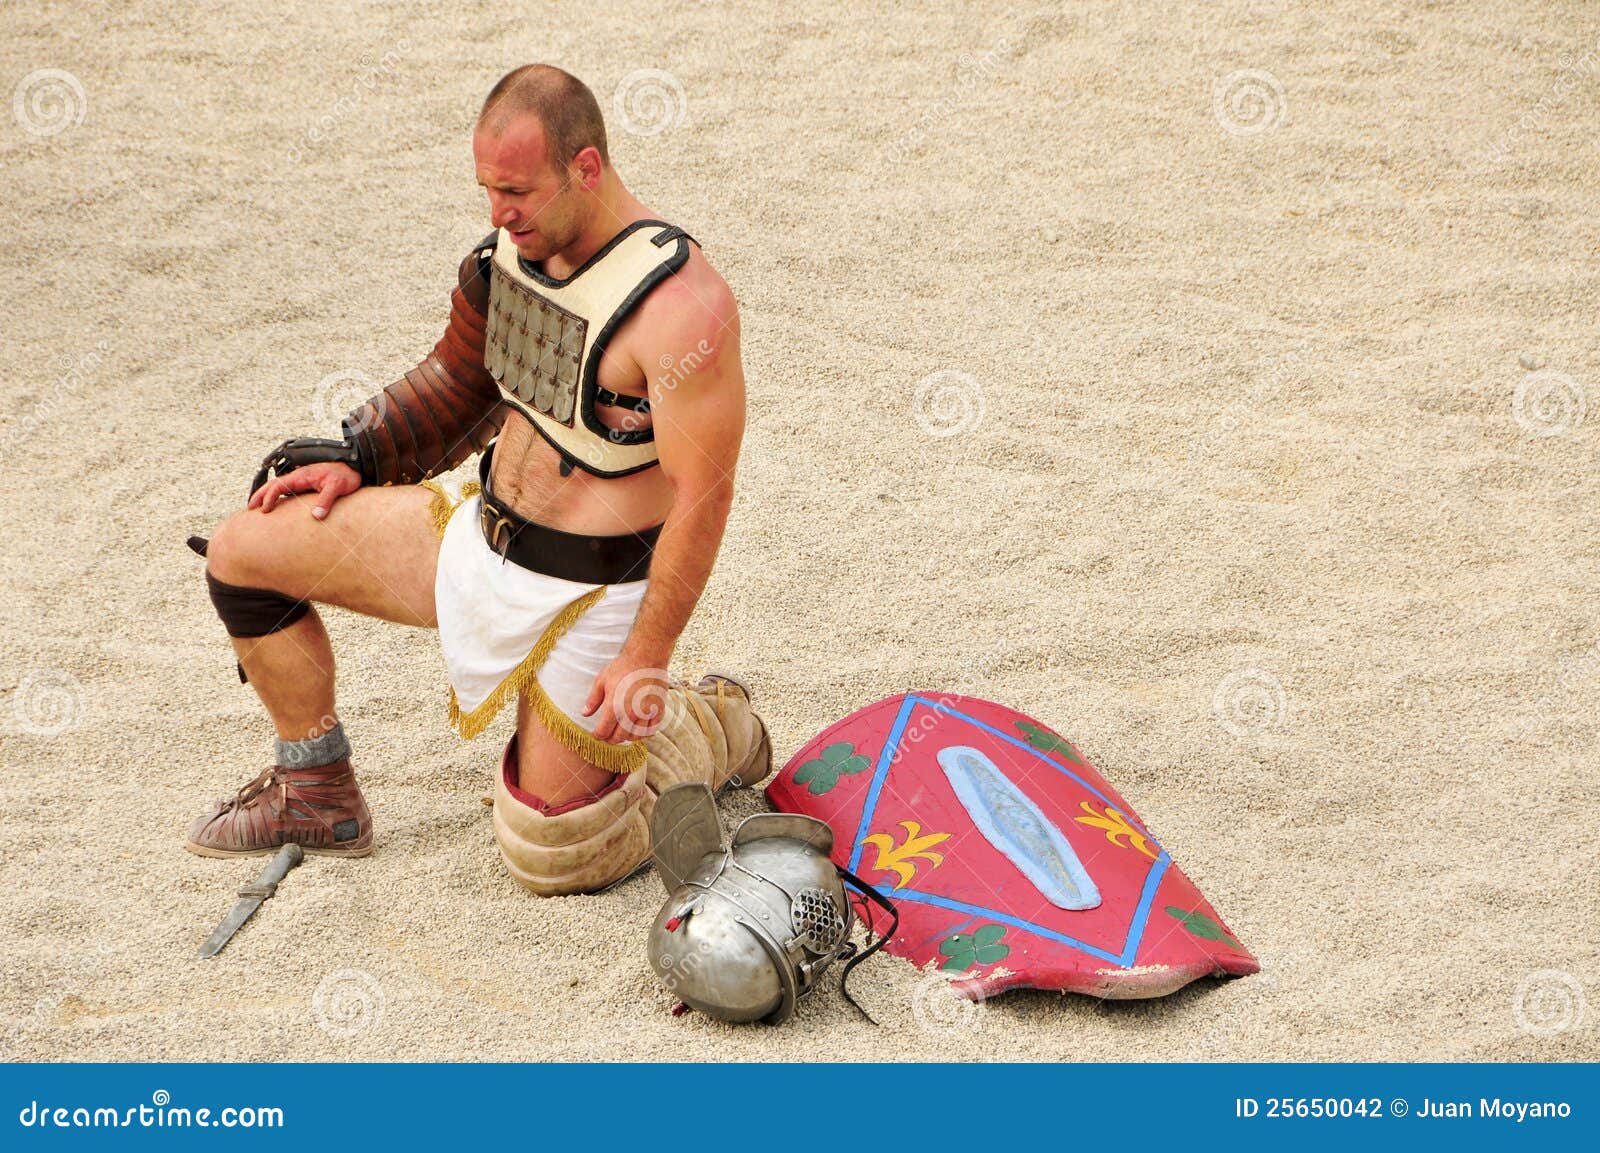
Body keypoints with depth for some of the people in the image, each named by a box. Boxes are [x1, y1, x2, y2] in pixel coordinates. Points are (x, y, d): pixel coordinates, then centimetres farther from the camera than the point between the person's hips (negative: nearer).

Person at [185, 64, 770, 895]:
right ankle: (317, 793, 17)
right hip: (479, 536, 7)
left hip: (589, 592, -7)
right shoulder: (511, 254, -2)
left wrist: (646, 658, -23)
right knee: (244, 550, 2)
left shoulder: (679, 307, -26)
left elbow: (701, 498, -23)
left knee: (548, 859, -4)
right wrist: (355, 460, 8)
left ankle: (714, 731, 22)